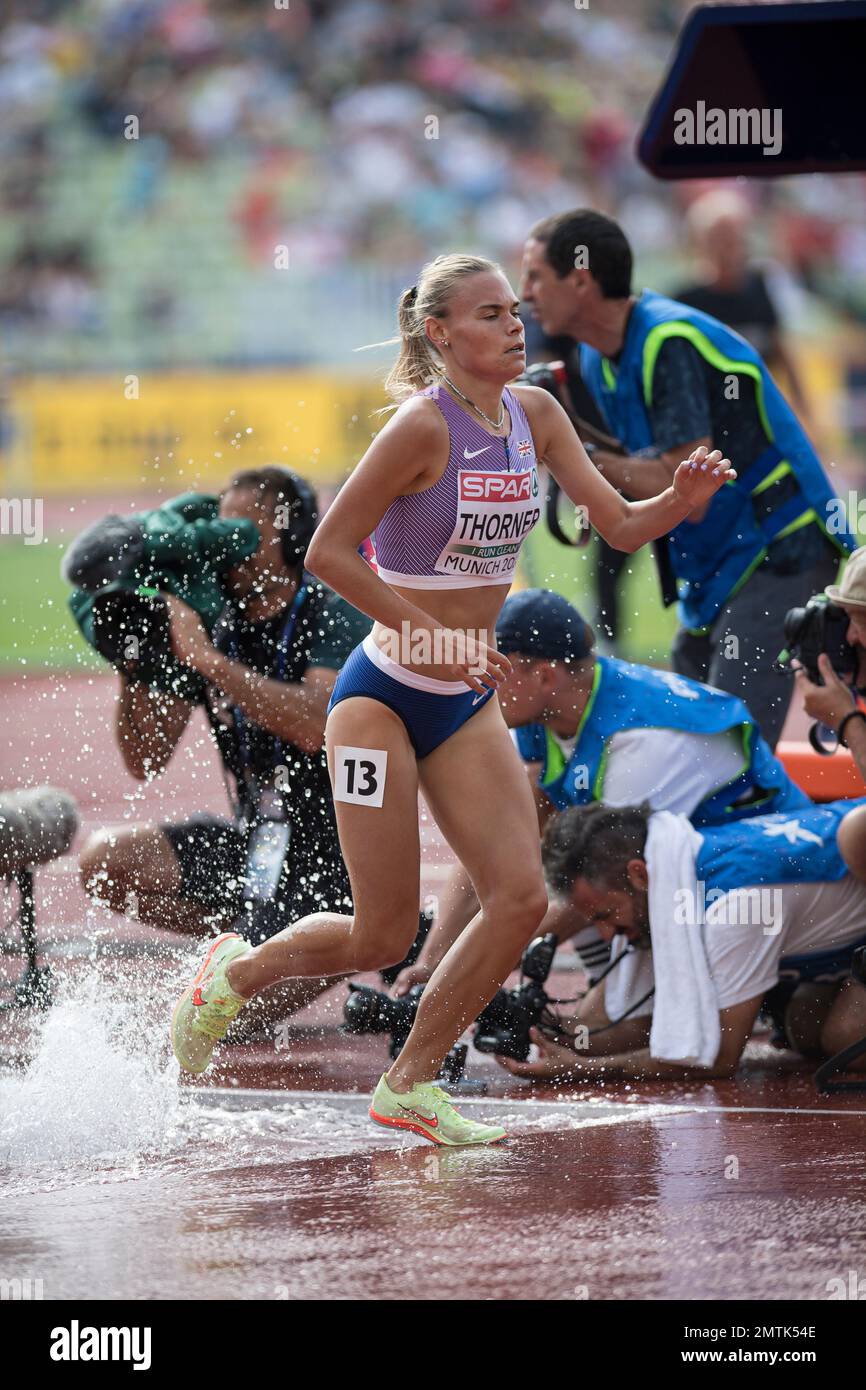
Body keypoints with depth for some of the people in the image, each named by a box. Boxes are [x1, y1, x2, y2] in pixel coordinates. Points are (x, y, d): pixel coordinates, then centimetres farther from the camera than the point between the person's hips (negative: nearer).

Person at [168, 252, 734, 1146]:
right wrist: (433, 635, -22)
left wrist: (682, 499, -19)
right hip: (384, 694, -7)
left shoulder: (535, 416, 2)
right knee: (384, 936, -4)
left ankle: (409, 1084, 6)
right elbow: (327, 552, -18)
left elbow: (620, 526, 2)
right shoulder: (422, 426, -18)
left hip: (466, 703, 7)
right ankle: (234, 973, 24)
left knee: (521, 898, -8)